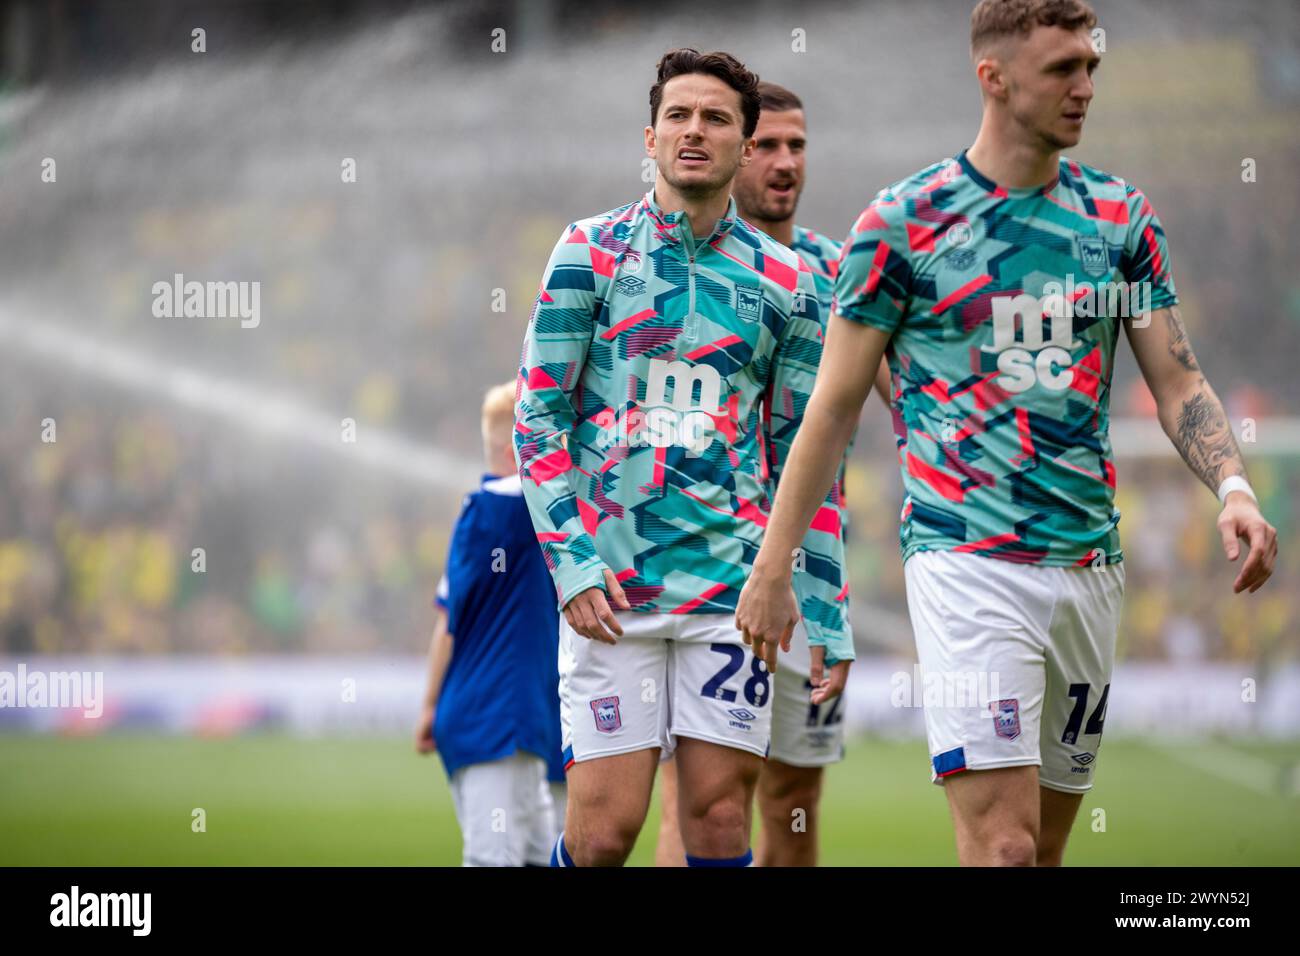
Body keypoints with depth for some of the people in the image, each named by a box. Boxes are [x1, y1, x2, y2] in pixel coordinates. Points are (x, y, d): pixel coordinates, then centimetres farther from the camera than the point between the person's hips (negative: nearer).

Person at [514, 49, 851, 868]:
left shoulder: (785, 282, 9)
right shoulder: (591, 252, 4)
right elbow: (538, 415, 2)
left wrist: (827, 613, 8)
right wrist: (571, 563, -9)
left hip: (731, 584, 2)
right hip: (610, 584, -2)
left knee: (720, 815, -2)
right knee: (606, 825, -9)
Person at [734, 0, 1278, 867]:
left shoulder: (1122, 216, 9)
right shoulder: (904, 222, -3)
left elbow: (1177, 380, 9)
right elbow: (835, 407, 1)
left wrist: (1233, 488, -11)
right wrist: (772, 569, 0)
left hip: (1090, 565, 5)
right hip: (967, 561, -5)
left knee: (1048, 843, 9)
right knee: (1004, 843, -17)